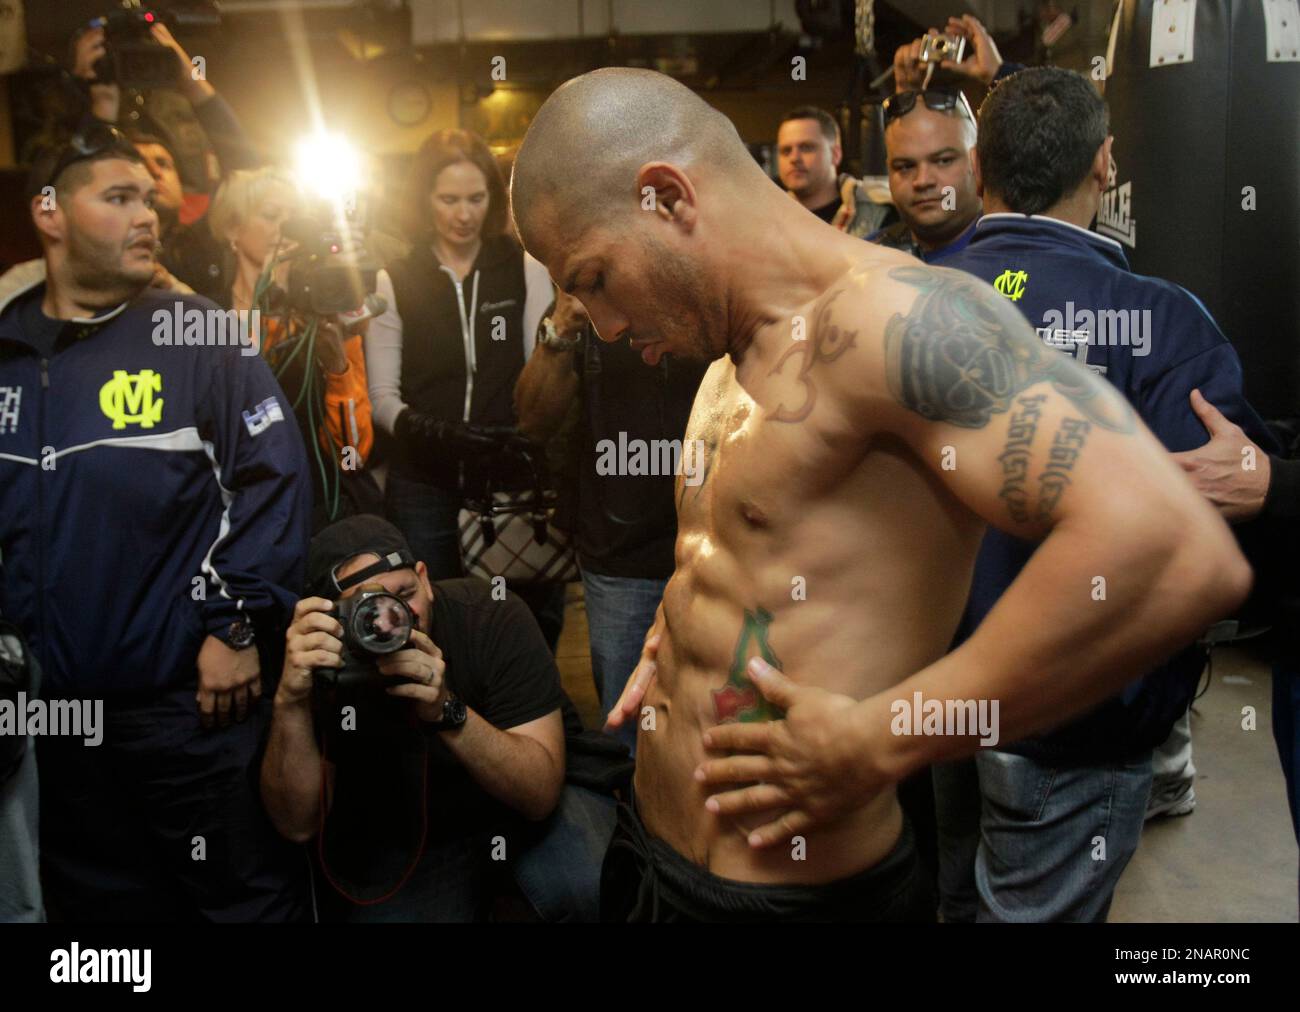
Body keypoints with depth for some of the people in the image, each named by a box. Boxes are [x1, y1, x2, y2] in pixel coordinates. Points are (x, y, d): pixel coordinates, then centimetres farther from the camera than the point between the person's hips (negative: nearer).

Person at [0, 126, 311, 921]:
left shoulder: (197, 338, -6)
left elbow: (273, 479, -10)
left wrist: (238, 624, -12)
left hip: (188, 699, -4)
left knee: (241, 894, 9)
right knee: (92, 899, 21)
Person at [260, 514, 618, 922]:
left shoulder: (492, 616, -25)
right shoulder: (323, 660, -19)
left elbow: (540, 793, -27)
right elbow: (298, 824, -23)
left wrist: (448, 711, -42)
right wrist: (290, 701, -38)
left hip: (538, 806, -2)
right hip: (407, 835, 3)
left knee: (591, 888, -29)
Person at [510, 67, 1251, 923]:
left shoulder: (890, 315, -21)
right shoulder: (735, 356, 8)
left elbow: (1175, 551, -32)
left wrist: (874, 744, -25)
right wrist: (672, 639, 8)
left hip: (795, 889, -8)